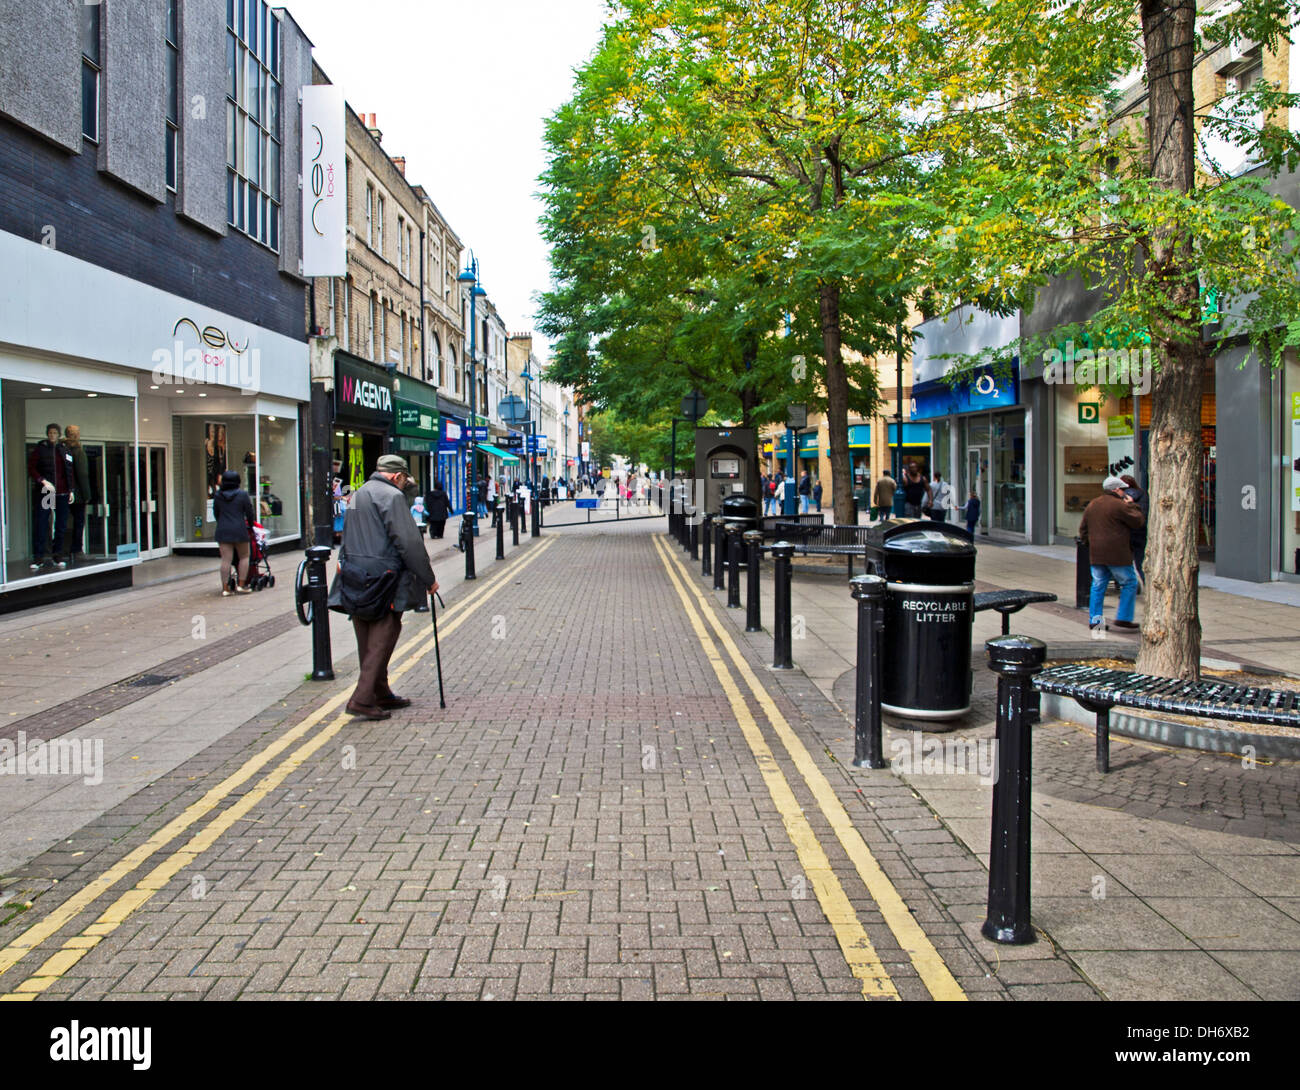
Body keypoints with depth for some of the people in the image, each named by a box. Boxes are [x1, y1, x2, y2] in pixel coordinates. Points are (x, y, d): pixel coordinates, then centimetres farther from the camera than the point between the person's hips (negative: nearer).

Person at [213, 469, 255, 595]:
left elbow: (216, 513, 14)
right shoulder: (243, 494, -2)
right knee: (244, 557, 11)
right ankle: (241, 585, 5)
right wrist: (251, 525, 16)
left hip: (222, 531, 3)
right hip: (239, 529, -3)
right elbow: (249, 513, 0)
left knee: (226, 559, 0)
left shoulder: (218, 495, 7)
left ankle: (225, 588, -2)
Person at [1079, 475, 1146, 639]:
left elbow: (1083, 529, 18)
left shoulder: (1092, 505, 14)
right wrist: (1132, 505, 8)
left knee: (1098, 585, 9)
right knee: (1129, 583, 5)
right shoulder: (1119, 505, -11)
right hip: (1116, 555, -7)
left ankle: (1094, 620, 6)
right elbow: (1139, 521, -5)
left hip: (1096, 555, 7)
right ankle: (1123, 618, 3)